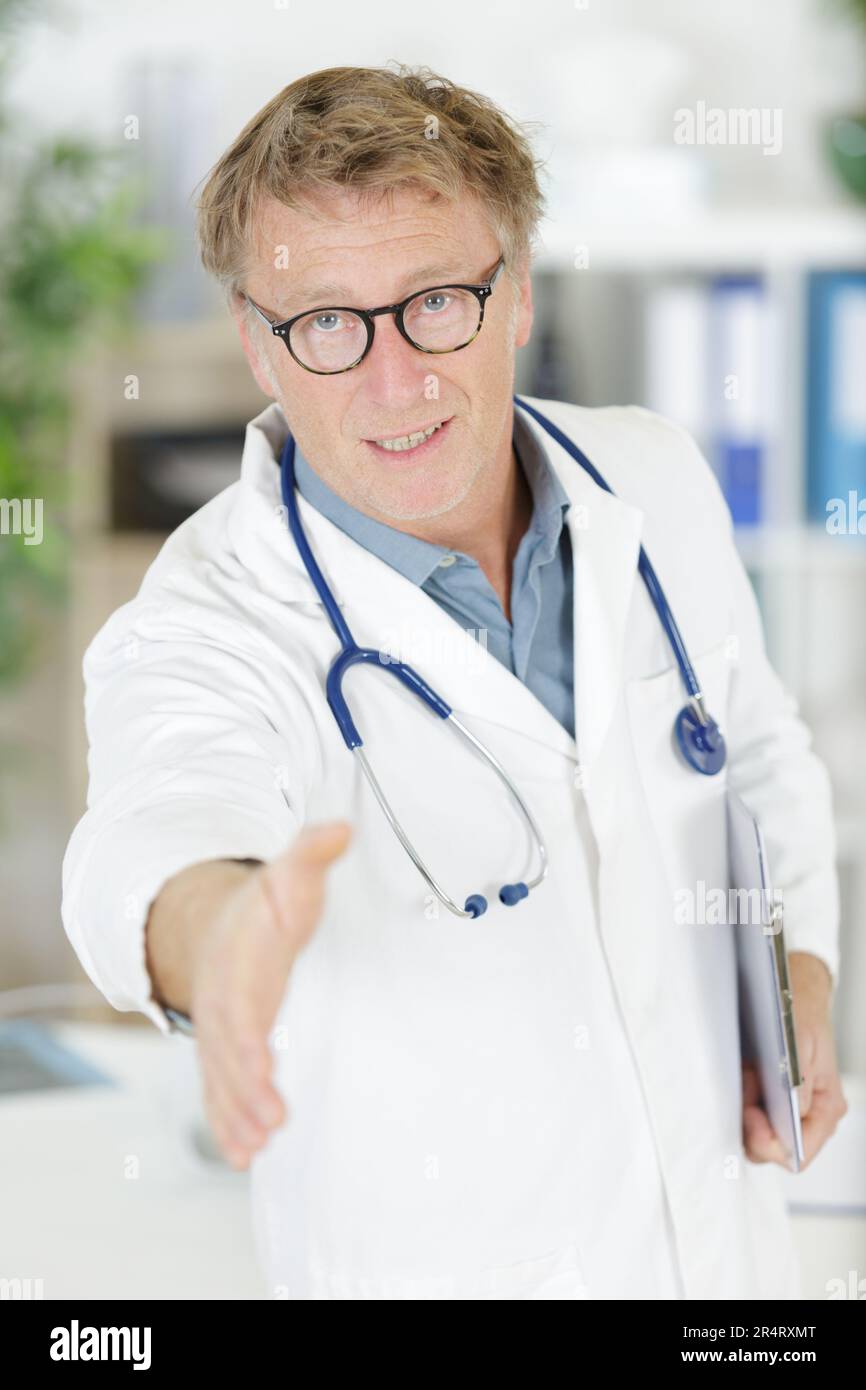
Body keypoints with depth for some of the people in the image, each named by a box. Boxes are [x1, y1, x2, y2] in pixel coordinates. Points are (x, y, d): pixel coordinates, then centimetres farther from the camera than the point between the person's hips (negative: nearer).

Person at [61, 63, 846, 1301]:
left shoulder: (658, 482, -7)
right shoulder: (197, 632, -24)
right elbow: (163, 823, -45)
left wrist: (801, 969, -5)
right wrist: (216, 921, -67)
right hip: (431, 1265, -4)